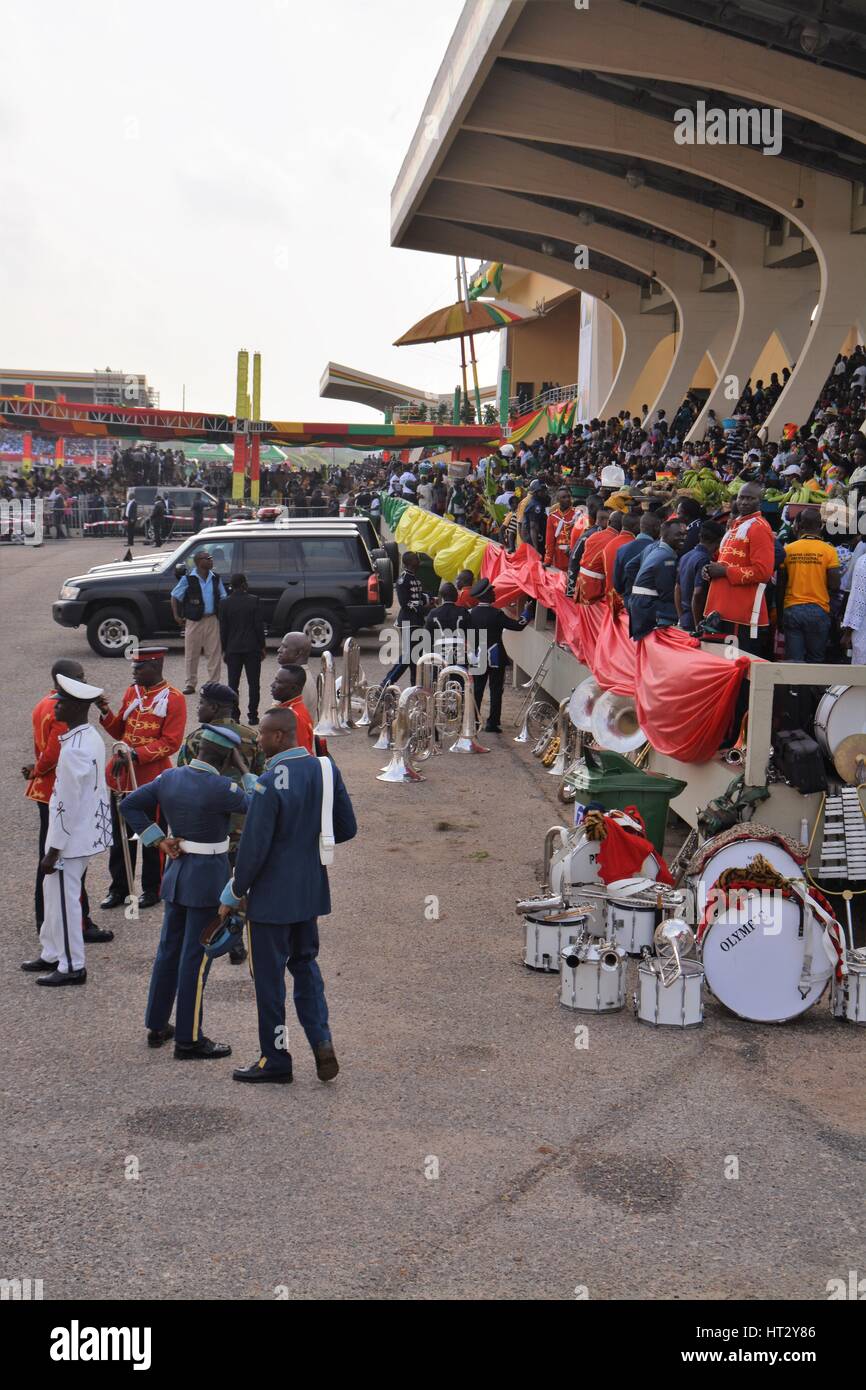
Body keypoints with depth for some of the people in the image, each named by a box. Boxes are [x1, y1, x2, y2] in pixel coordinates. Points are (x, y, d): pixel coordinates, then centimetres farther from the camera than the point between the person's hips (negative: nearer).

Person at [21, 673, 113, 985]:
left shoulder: (74, 749, -26)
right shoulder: (92, 736, 4)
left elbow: (68, 805, -24)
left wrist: (53, 851, -17)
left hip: (71, 837, -10)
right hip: (87, 830, 10)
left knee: (64, 900, 4)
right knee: (54, 893, 22)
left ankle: (72, 967, 17)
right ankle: (51, 954, 36)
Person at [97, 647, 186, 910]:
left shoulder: (173, 699, -11)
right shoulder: (131, 692, 8)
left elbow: (170, 743, -15)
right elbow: (120, 732, 14)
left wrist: (135, 754, -23)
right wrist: (105, 712, -3)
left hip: (153, 778, -6)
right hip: (123, 776, 6)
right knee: (121, 835, 12)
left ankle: (152, 889, 21)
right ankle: (119, 888, 23)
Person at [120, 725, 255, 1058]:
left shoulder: (169, 777, -1)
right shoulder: (220, 788, -21)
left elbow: (129, 805, 6)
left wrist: (159, 841, 4)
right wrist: (249, 773, 8)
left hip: (177, 872, 7)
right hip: (208, 879, -7)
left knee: (169, 948, 18)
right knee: (196, 957, 0)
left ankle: (157, 1026, 28)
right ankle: (188, 1040, 8)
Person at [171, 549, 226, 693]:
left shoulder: (215, 578, 6)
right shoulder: (188, 579, -6)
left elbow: (223, 598, 15)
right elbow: (175, 596, 2)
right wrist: (176, 615, -3)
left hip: (212, 620, 3)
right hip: (194, 621, -3)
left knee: (214, 654, 3)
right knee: (192, 654, 5)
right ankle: (190, 684, 15)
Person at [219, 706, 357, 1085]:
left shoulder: (270, 782, -22)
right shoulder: (326, 769, -1)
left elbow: (254, 847, -19)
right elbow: (347, 829, 5)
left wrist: (233, 894, -5)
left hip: (273, 896, -7)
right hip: (311, 892, 7)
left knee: (269, 975, 7)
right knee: (305, 963, 22)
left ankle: (275, 1059, 17)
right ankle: (321, 1041, 8)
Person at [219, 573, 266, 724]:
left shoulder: (225, 604, -2)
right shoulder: (254, 601, -6)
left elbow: (223, 629, 1)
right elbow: (259, 625, -6)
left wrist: (224, 650, 9)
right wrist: (262, 646, 3)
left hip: (233, 649, 1)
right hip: (252, 648, -1)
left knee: (233, 684, 6)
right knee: (253, 683, 5)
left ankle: (234, 716, 3)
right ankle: (252, 716, 4)